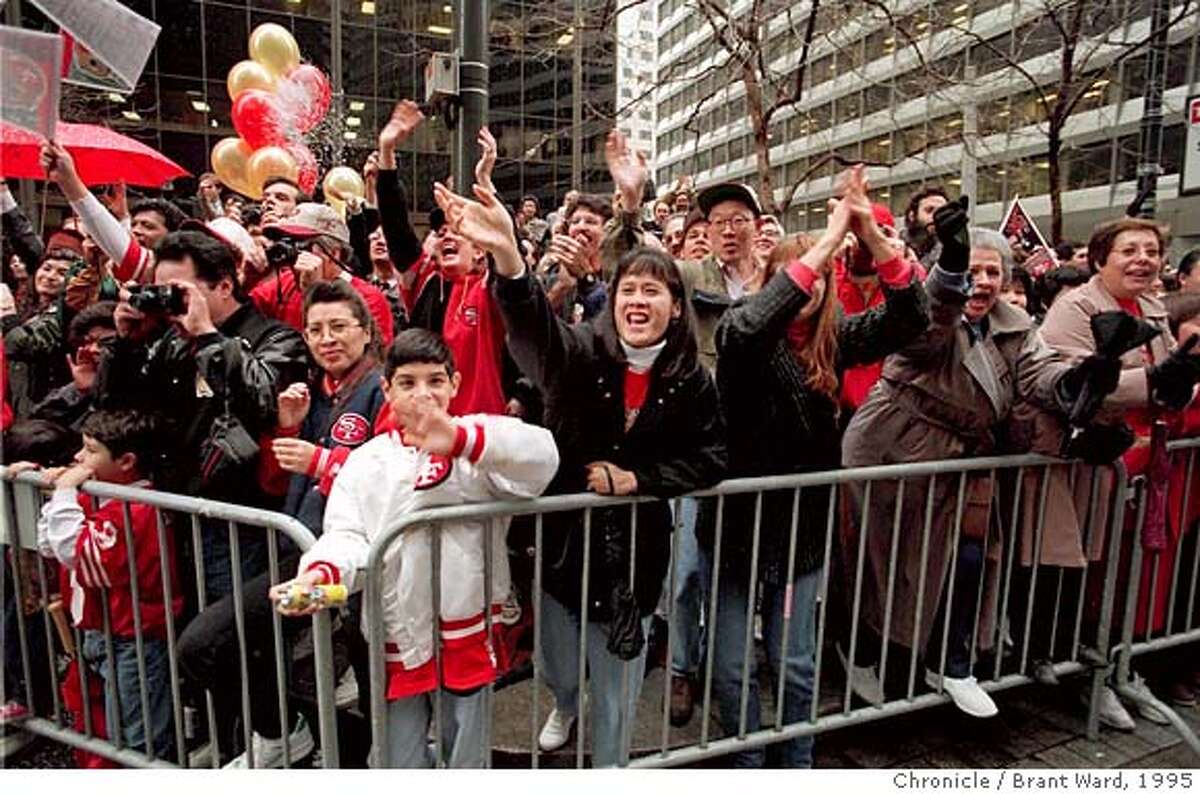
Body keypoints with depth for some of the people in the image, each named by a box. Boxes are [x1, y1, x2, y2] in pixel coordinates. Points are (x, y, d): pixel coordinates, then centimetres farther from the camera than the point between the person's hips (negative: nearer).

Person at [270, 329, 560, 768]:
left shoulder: (479, 440, -5)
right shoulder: (367, 460, 5)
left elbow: (541, 457, -24)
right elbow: (346, 535, -6)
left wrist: (459, 439, -39)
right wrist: (320, 572, -28)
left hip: (467, 631, -2)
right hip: (397, 637, 2)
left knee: (468, 757, 18)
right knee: (398, 760, 19)